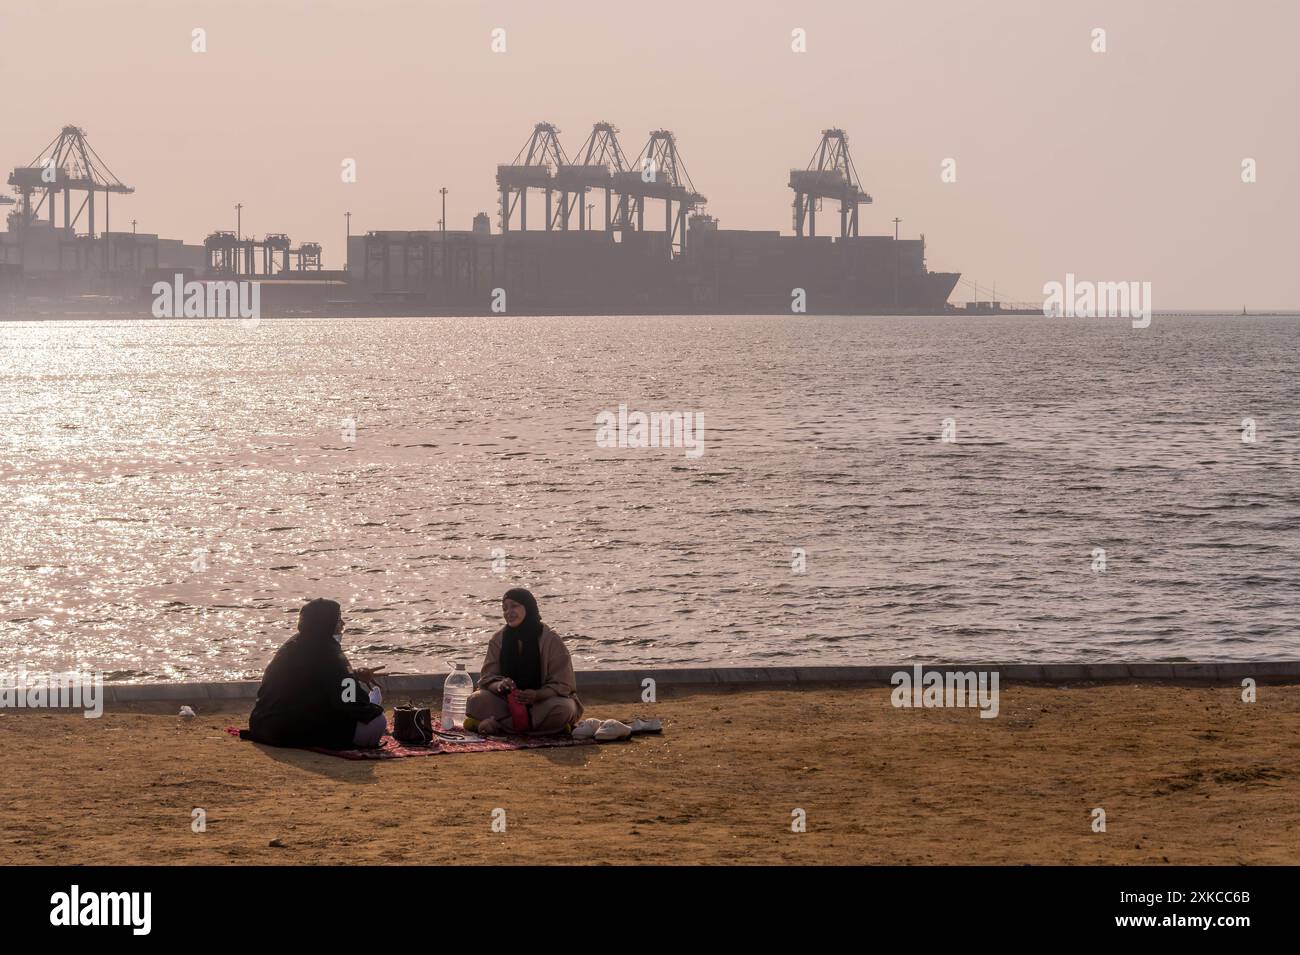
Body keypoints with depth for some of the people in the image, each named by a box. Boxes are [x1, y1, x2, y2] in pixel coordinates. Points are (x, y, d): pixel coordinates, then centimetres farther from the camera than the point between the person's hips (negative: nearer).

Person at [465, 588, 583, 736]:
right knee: (476, 700, -25)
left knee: (563, 709, -37)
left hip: (540, 701, -2)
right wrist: (499, 685, -27)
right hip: (508, 701, 2)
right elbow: (487, 678, -1)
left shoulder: (550, 639, -8)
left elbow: (561, 685, -11)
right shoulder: (498, 639, 2)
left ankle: (497, 724, -30)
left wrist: (536, 695, -31)